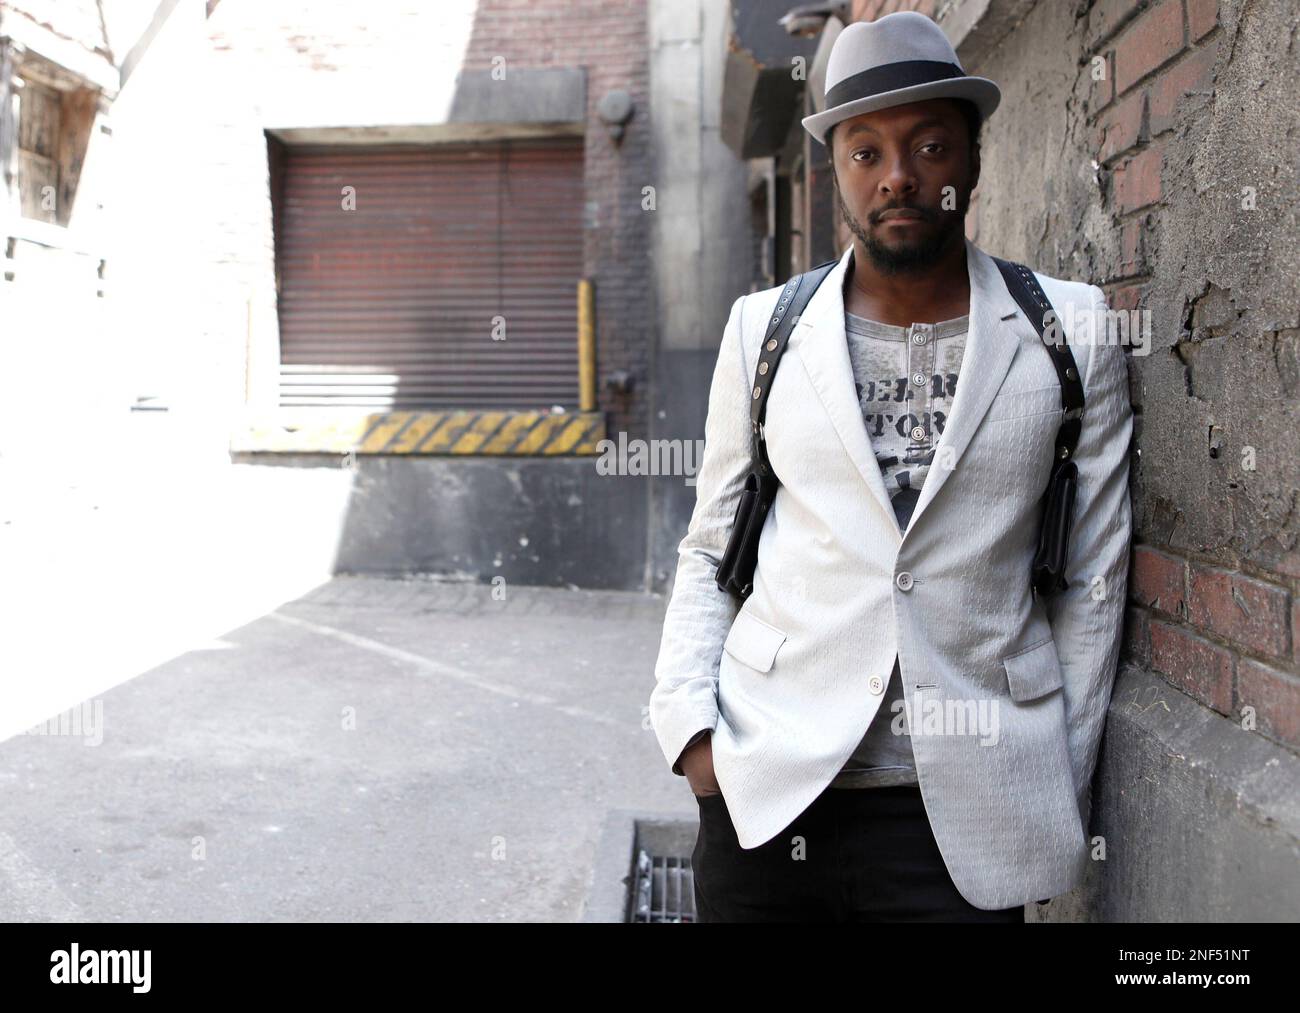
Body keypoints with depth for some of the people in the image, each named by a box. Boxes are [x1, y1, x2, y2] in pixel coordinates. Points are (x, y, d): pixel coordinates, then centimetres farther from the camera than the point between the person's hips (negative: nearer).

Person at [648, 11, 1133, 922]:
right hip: (765, 790, 1)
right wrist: (689, 723, -3)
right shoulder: (764, 330, 4)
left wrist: (1065, 793, 3)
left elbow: (1092, 580, 4)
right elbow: (710, 552, 9)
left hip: (971, 812, -1)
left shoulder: (1070, 334, 1)